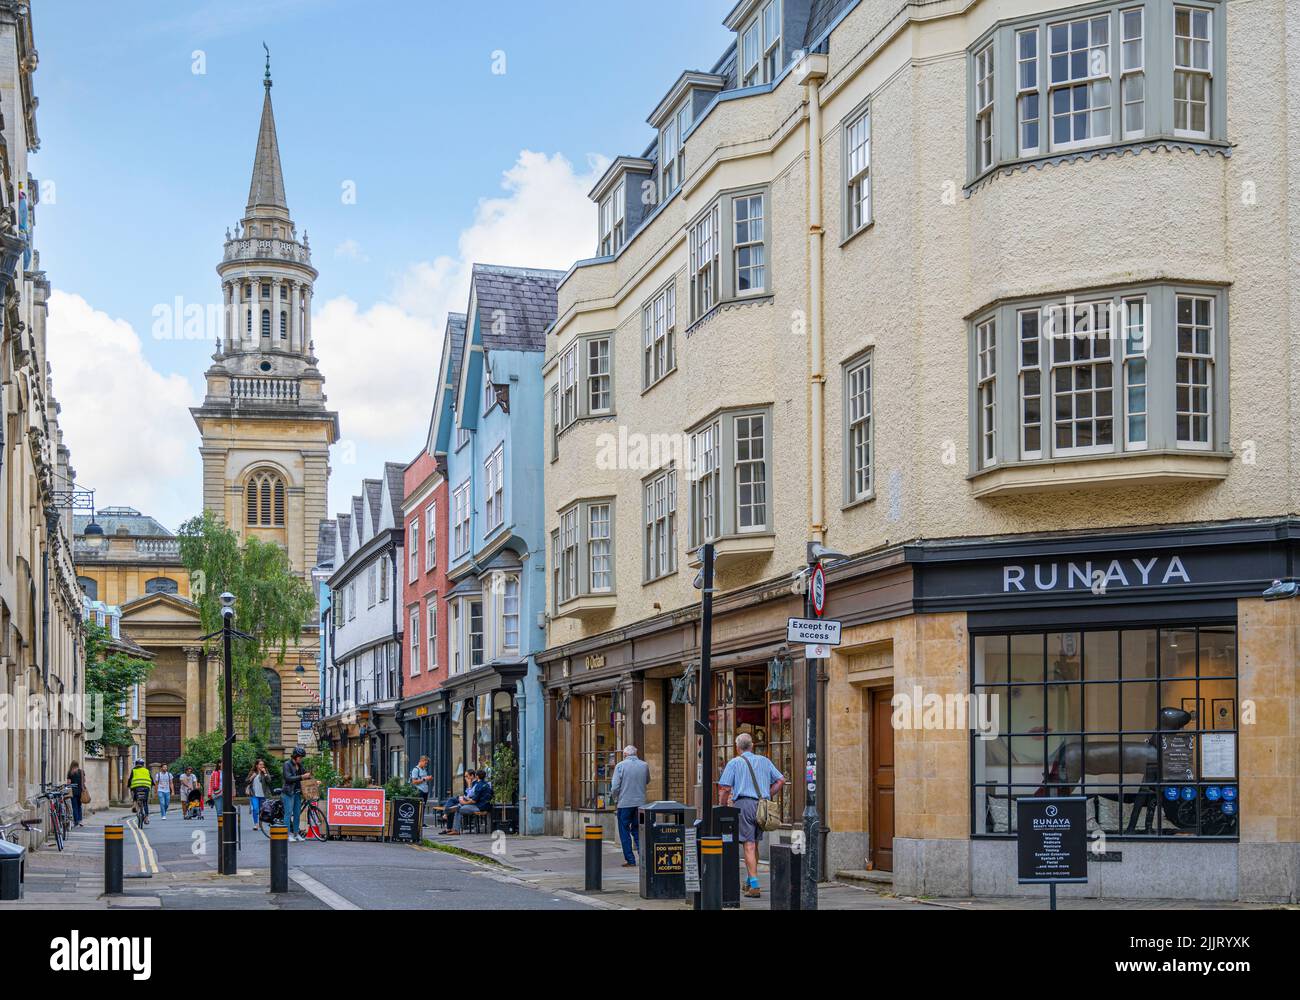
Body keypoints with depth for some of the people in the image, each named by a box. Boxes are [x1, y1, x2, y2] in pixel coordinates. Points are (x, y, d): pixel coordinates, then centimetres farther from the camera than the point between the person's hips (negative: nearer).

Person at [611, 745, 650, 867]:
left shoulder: (621, 765, -8)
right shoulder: (644, 765, 3)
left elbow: (615, 787, -10)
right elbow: (647, 781, 20)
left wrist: (616, 799, 5)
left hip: (624, 803, -4)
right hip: (640, 803, 4)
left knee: (625, 832, 5)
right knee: (638, 831, 14)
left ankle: (630, 860, 4)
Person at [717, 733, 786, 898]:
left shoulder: (734, 763, 4)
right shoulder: (764, 761, 16)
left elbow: (724, 788, -3)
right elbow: (781, 780, 14)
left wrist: (724, 807, 8)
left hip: (744, 804, -4)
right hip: (762, 806, 4)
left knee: (749, 845, -7)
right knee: (755, 844, 16)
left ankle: (754, 886, -13)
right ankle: (750, 882, 26)